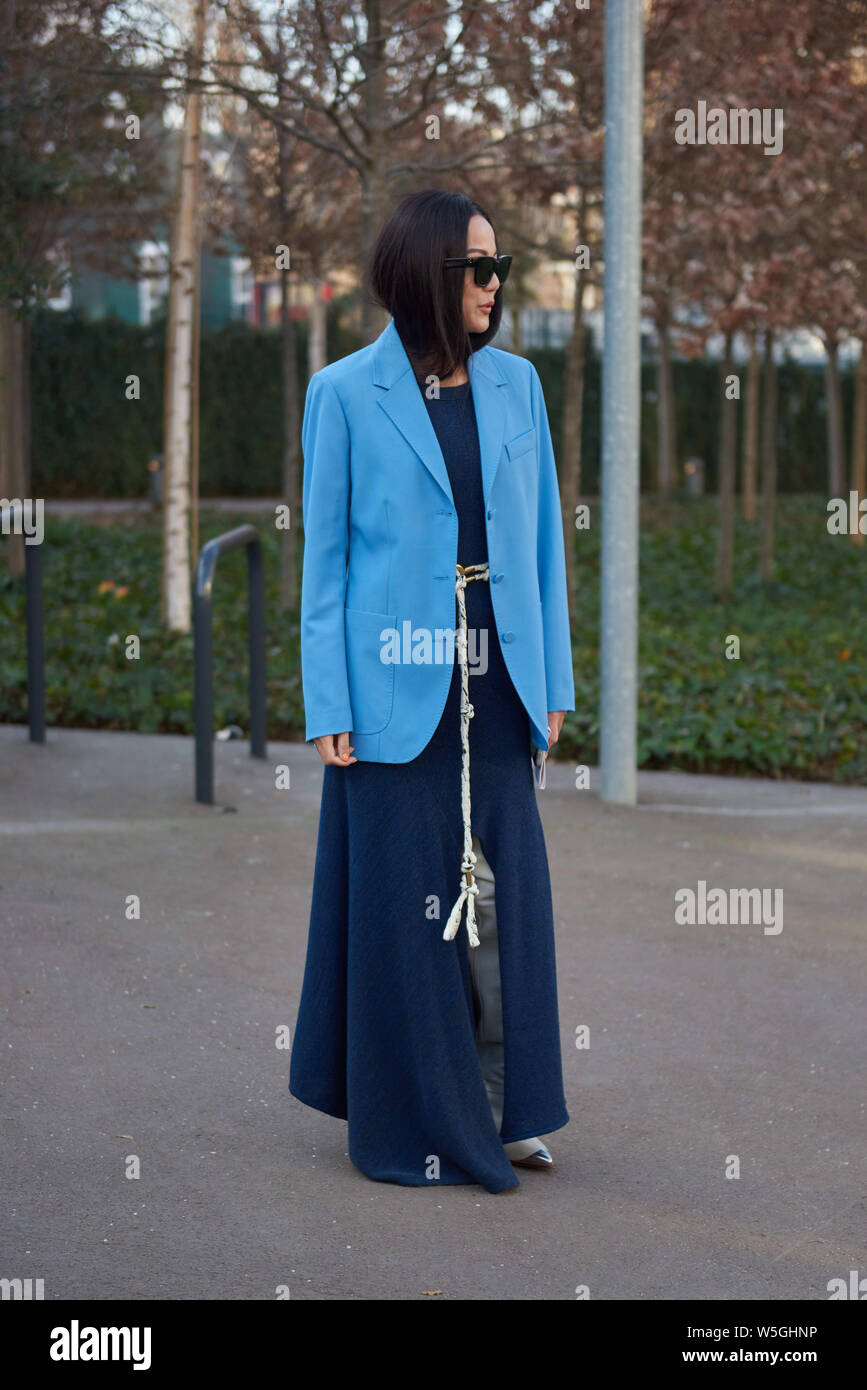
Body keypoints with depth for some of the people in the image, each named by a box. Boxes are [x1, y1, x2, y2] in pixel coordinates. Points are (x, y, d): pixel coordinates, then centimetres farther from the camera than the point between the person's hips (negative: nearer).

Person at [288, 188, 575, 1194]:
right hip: (397, 687, -4)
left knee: (501, 892, 6)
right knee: (403, 901, 2)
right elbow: (323, 555, -1)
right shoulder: (346, 393, -3)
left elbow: (541, 535, 12)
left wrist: (552, 680, 8)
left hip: (494, 684, 4)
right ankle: (410, 1121, 13)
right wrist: (328, 708, -6)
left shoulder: (515, 384, 8)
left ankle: (501, 1108, 18)